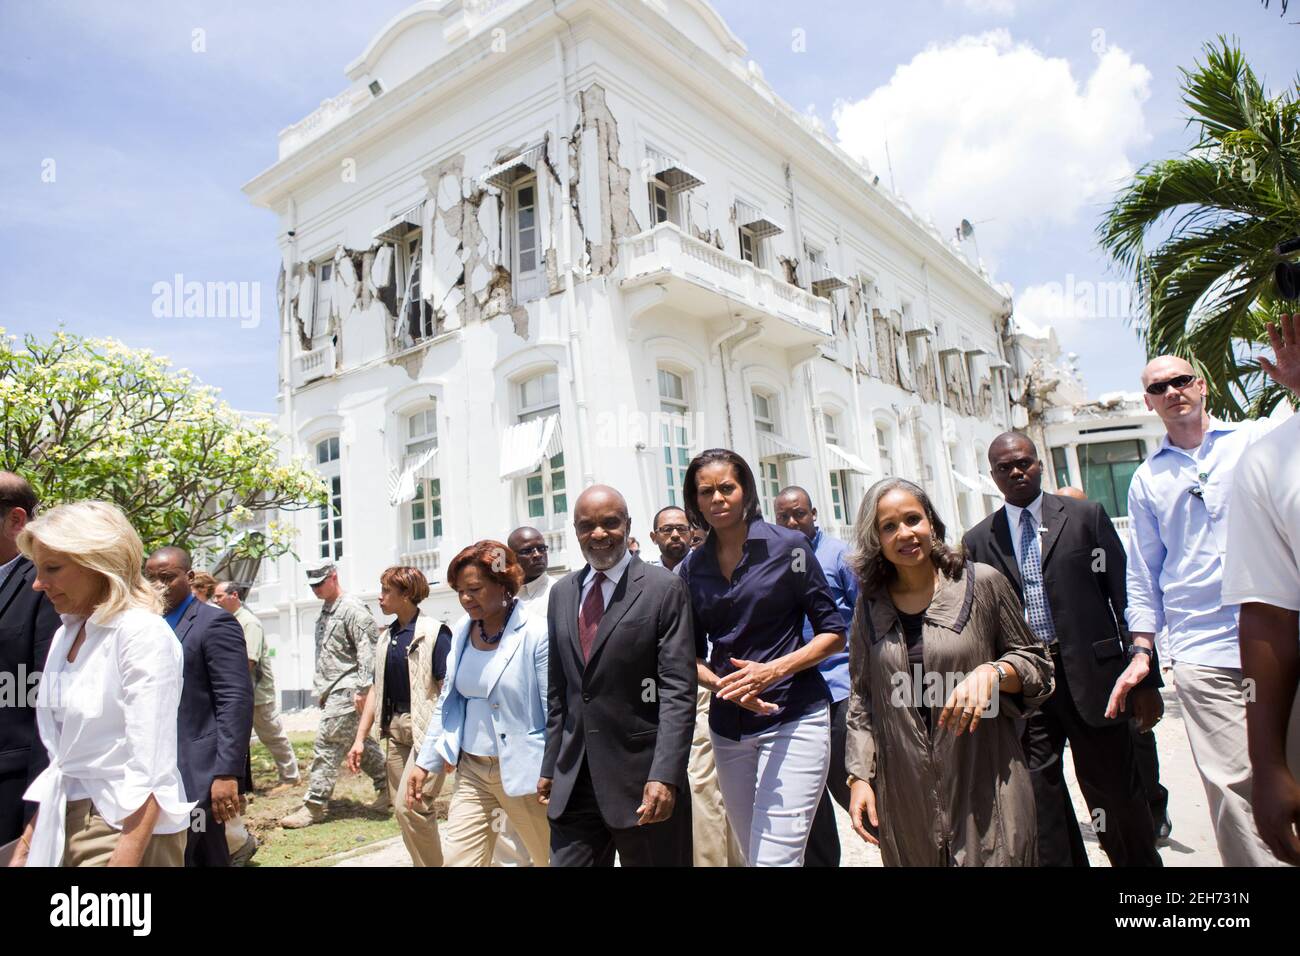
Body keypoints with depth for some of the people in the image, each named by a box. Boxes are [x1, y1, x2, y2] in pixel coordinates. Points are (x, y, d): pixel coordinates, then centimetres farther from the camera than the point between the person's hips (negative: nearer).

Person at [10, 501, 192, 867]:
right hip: (66, 823, 7)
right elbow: (62, 758, 13)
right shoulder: (64, 635, 6)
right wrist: (26, 844, 9)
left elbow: (149, 773, -21)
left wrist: (123, 861, -23)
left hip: (129, 829, -7)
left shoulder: (143, 634, -18)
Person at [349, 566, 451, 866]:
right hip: (396, 730, 7)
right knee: (403, 809, 11)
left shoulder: (434, 632, -11)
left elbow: (448, 689, -14)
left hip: (427, 730, -7)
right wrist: (360, 738, 12)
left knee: (410, 805, -14)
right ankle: (422, 861, 27)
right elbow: (377, 688, 15)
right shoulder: (386, 636, 11)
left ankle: (434, 863, 6)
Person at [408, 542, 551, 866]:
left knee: (553, 858, 14)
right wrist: (425, 762, 9)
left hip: (522, 771, -5)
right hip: (471, 770, 5)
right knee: (455, 860, 3)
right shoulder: (462, 630, 3)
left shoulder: (537, 634, -16)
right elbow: (447, 702, 11)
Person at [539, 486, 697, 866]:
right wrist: (550, 765, 12)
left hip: (640, 776, -4)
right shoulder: (562, 593, 10)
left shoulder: (664, 588, -8)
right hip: (573, 779, 5)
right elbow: (557, 690, 14)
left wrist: (665, 776, -19)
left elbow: (678, 690, -12)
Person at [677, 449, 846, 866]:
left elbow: (833, 633, -3)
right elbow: (694, 655, 10)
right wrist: (724, 685, -11)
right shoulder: (693, 567, 6)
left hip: (793, 718, -4)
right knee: (752, 854, 15)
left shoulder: (787, 545, -5)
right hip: (729, 728, 5)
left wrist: (773, 670, -18)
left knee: (774, 856, -9)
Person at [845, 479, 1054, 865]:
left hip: (984, 791, -2)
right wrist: (859, 776, 4)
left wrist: (992, 673, -17)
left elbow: (1036, 663, 3)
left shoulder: (981, 583, -4)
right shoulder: (870, 608, 4)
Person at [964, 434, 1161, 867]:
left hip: (1090, 676, -1)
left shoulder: (1086, 516, 3)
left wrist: (1145, 679, -4)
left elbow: (1126, 596, 0)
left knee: (1115, 792, 9)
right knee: (1039, 799, 9)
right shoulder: (978, 540, 7)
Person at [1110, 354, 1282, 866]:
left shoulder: (1258, 438, 8)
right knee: (1231, 784, -1)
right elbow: (1143, 573, 15)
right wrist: (1141, 650, 9)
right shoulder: (1146, 479, 13)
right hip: (1201, 651, 1)